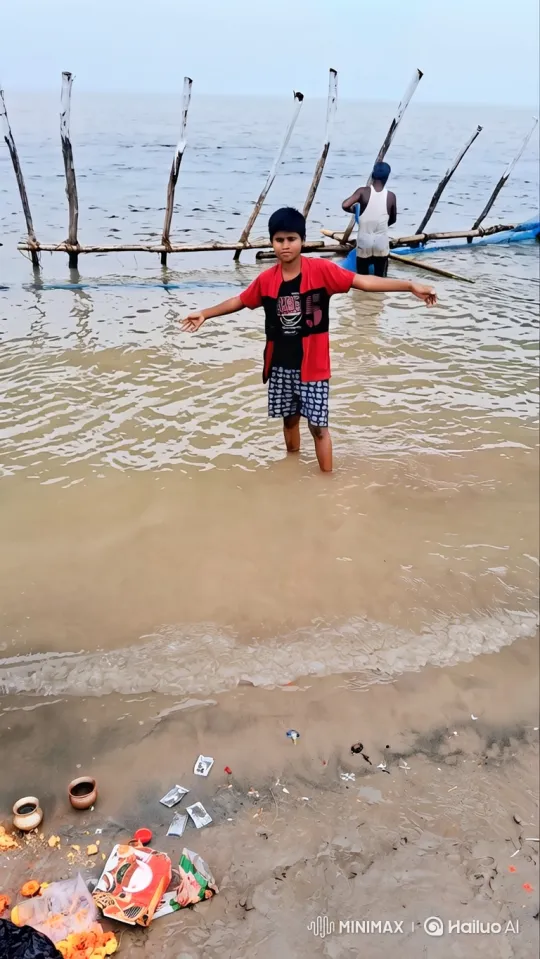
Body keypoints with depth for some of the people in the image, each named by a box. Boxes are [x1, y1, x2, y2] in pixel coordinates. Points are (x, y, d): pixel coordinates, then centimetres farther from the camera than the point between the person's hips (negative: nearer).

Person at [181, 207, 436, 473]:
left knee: (318, 425, 1)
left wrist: (410, 286, -26)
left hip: (312, 364, -4)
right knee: (289, 418, 19)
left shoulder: (321, 269, -12)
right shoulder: (266, 279, -2)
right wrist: (205, 314, 19)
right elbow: (240, 301, 14)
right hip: (280, 364, 4)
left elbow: (363, 281, -18)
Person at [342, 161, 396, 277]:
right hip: (381, 243, 1)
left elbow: (345, 205, -18)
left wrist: (353, 209, 5)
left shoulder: (363, 191, -7)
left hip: (364, 242, -1)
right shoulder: (391, 196, -1)